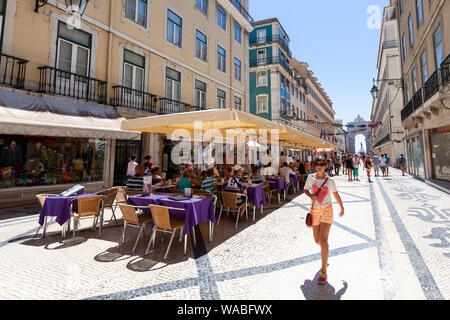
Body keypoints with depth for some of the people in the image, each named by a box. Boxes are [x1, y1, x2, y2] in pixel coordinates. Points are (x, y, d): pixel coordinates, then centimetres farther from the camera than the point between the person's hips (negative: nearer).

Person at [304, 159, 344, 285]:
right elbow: (306, 189, 11)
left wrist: (342, 208, 19)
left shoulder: (330, 180, -3)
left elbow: (336, 194, 9)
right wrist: (311, 196, -11)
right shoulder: (311, 177, -1)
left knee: (323, 239, -13)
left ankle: (323, 272, -5)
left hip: (327, 210, -2)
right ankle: (325, 255, 50)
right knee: (317, 240, 12)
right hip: (315, 211, 2)